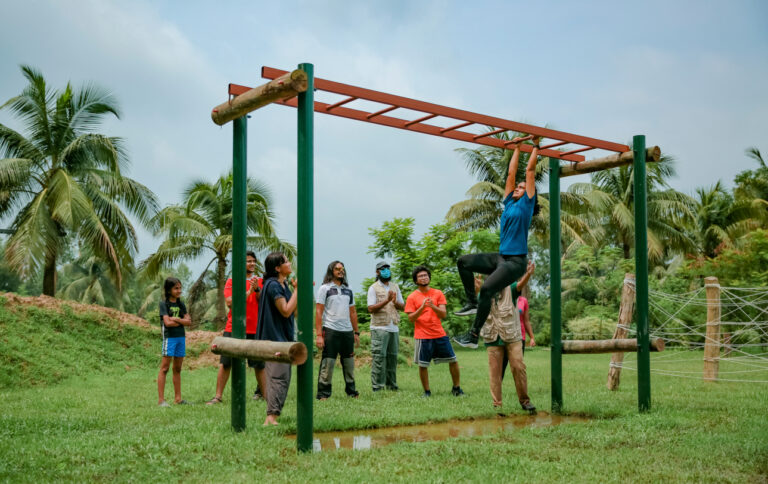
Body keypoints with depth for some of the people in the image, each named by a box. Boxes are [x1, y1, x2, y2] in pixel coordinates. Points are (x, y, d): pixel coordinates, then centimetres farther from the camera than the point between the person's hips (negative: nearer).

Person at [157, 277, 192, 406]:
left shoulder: (181, 305, 13)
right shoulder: (164, 304, -3)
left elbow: (189, 321, 3)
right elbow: (167, 322, -14)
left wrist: (176, 319, -11)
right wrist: (182, 321, -4)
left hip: (181, 337, 6)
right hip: (169, 337, -6)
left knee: (177, 369, 10)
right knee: (164, 368, -6)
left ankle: (178, 398, 14)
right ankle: (161, 399, -6)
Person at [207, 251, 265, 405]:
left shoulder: (260, 281, 9)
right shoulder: (232, 281, 5)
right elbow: (230, 302, -9)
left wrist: (257, 289, -16)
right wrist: (248, 292, -15)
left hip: (254, 329, 1)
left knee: (259, 365, 3)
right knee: (225, 363, -1)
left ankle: (264, 393, 12)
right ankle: (218, 396, 5)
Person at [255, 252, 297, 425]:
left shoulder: (282, 285, 16)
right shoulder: (273, 285, -15)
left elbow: (294, 310, 17)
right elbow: (286, 311, -21)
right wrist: (297, 289, -17)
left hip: (282, 337, 10)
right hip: (276, 338, -10)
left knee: (280, 378, 12)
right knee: (279, 378, -13)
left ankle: (271, 417, 17)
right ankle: (271, 417, -14)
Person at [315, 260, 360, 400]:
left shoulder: (348, 290, 17)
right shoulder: (325, 288, 1)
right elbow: (318, 312, -4)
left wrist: (356, 332, 14)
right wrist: (319, 335, -12)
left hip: (347, 331, 5)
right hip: (331, 330, -5)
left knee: (349, 363, 8)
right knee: (327, 363, -5)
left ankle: (351, 391, 19)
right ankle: (323, 393, 2)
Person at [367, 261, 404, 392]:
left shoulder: (395, 287, 16)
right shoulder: (373, 288, -1)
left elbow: (403, 306, 14)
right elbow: (371, 308, -11)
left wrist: (395, 302, -8)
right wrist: (387, 300, -18)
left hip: (394, 328, 6)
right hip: (379, 328, -6)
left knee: (392, 357, 9)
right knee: (379, 357, -9)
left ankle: (391, 385, 17)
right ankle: (377, 386, -6)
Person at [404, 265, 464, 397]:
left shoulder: (438, 293, 6)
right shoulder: (412, 297, 0)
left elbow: (443, 314, -1)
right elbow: (411, 318, -5)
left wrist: (433, 306, -20)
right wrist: (422, 307, -20)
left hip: (439, 334, 2)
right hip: (422, 336, -2)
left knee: (453, 360, 4)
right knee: (423, 365, -1)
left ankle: (456, 388, 19)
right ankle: (427, 391, 14)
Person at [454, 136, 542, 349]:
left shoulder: (526, 204, -1)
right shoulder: (509, 203, 15)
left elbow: (530, 170, 1)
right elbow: (511, 173, 22)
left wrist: (536, 145, 7)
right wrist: (517, 148, 27)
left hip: (515, 261, -8)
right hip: (500, 257, 8)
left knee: (487, 289, -23)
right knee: (463, 262, 6)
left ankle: (473, 335, -18)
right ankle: (472, 302, 6)